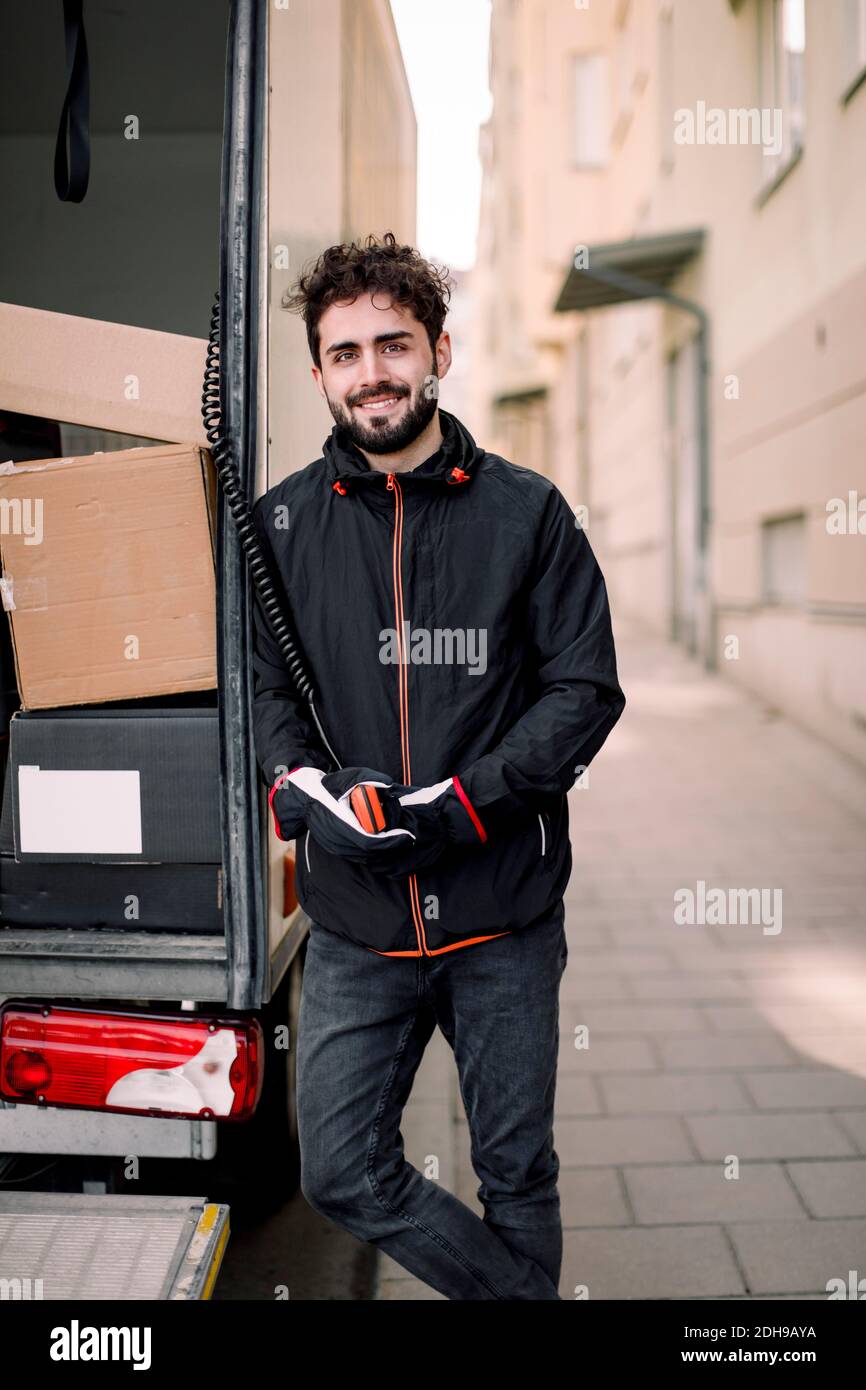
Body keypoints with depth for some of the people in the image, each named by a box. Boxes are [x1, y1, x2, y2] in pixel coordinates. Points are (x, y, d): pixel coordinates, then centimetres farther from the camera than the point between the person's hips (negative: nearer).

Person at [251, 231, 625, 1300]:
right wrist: (309, 800, -14)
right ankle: (515, 1287, 29)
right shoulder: (283, 522, 3)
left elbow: (585, 689, -4)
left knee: (517, 1173, 14)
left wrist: (455, 806, -16)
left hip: (505, 911, -1)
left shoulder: (525, 512, -2)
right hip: (355, 926, 2)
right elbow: (265, 688, 6)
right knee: (341, 1174, 7)